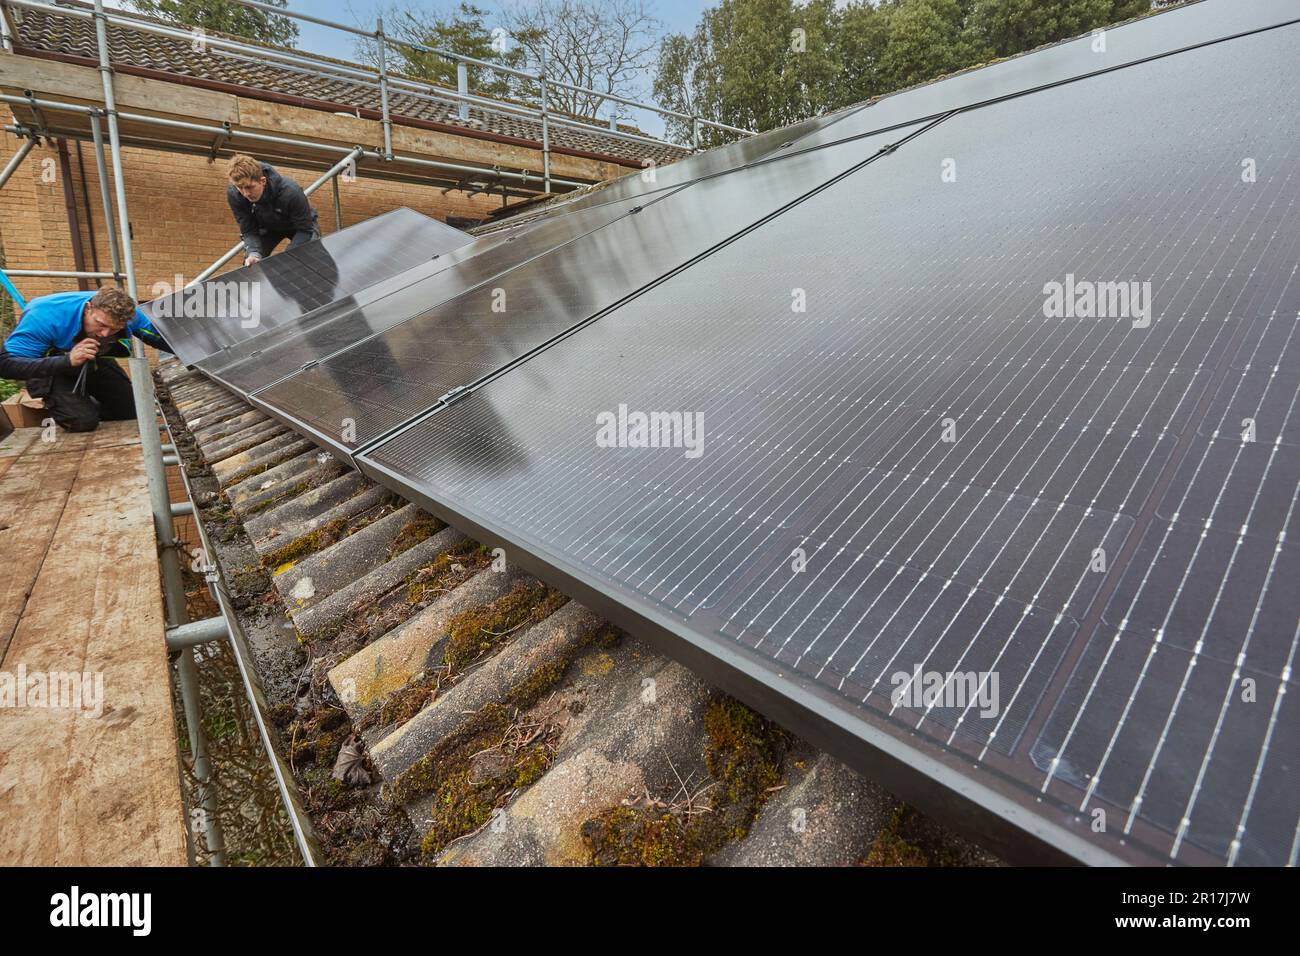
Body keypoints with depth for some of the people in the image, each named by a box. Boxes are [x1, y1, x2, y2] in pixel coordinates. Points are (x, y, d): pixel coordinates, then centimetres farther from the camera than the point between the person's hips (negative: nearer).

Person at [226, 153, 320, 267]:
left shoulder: (290, 192, -40)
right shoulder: (233, 194, -28)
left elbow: (305, 229, -32)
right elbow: (248, 231, -22)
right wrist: (253, 253, -43)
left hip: (300, 225, -3)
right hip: (268, 227, 4)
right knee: (250, 264, -11)